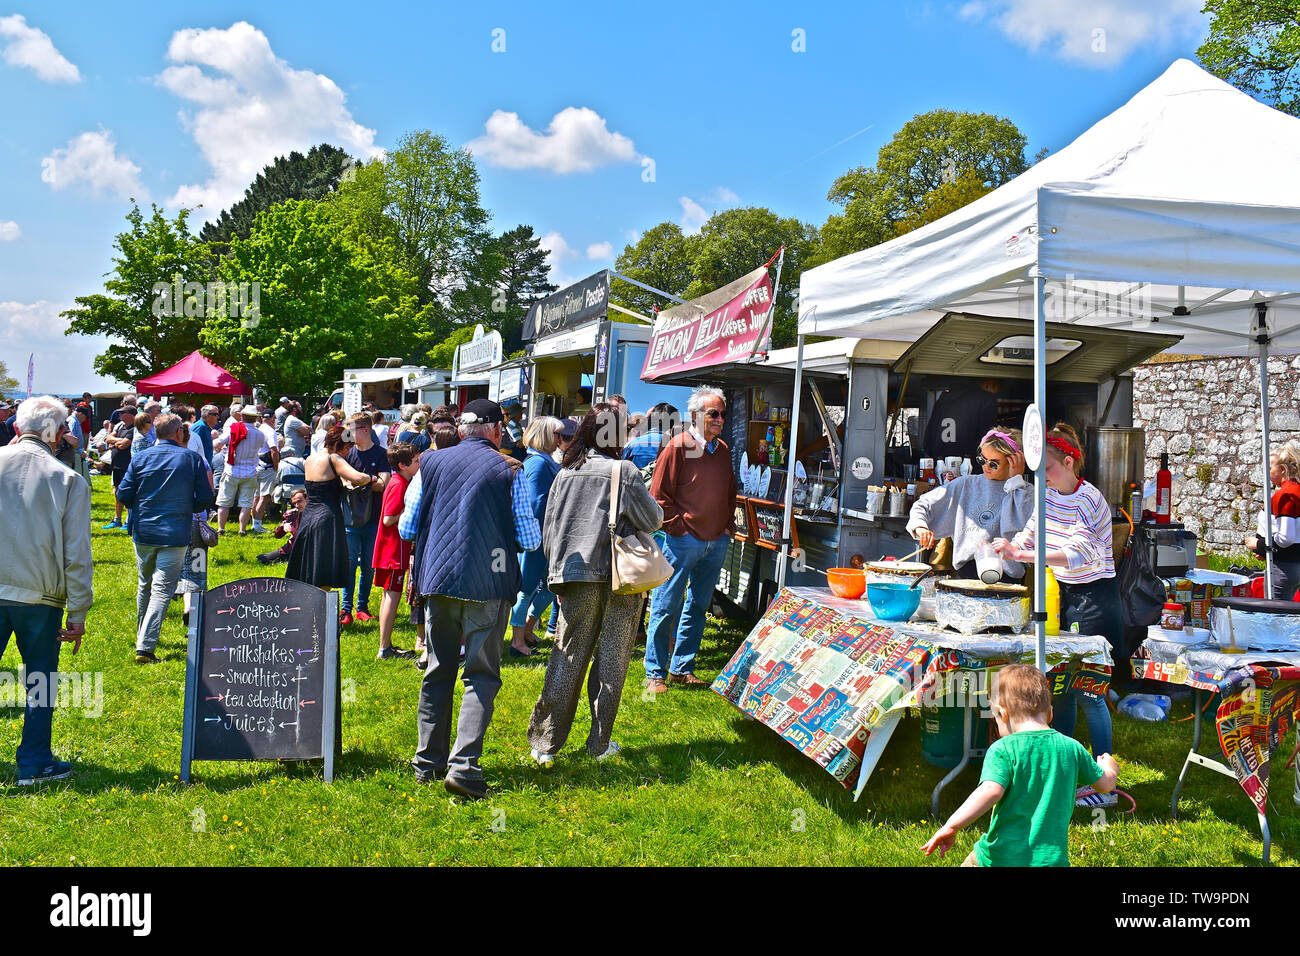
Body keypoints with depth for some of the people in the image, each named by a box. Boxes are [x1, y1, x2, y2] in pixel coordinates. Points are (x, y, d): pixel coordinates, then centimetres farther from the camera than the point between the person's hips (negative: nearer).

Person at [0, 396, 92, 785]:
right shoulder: (69, 480, -5)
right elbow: (77, 555, -5)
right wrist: (78, 612, 0)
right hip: (40, 596, -2)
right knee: (41, 680, 11)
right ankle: (34, 764, 18)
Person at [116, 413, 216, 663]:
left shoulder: (140, 458, 1)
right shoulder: (193, 459, -4)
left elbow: (124, 495, 1)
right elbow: (205, 499, -4)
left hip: (143, 532, 3)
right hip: (175, 535, -3)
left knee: (144, 585, 20)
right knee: (162, 590, -4)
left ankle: (142, 638, 36)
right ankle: (145, 647, -12)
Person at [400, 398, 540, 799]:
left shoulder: (430, 463, 5)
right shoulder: (509, 470, -4)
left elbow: (406, 528, 8)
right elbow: (530, 540, -3)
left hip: (437, 579, 4)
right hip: (489, 584, -3)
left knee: (438, 672, 15)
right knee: (482, 675, 3)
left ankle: (428, 761, 22)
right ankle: (463, 764, -7)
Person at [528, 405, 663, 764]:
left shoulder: (565, 474, 2)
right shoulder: (624, 472, -9)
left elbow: (548, 533, 6)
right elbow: (653, 520, -6)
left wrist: (560, 568, 18)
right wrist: (654, 508, 16)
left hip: (577, 578, 3)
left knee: (566, 660, 9)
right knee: (611, 662, 9)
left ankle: (545, 743, 13)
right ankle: (600, 743, 17)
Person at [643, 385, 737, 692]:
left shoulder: (723, 450, 13)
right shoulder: (678, 446, -7)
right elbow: (659, 494, -8)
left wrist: (728, 525, 13)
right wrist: (679, 526, -11)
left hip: (716, 542, 7)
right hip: (683, 540, -7)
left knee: (697, 607, 13)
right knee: (666, 607, -2)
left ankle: (681, 668, 23)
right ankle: (655, 673, 7)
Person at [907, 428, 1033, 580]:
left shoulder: (1026, 491, 8)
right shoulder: (967, 485, 17)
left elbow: (1018, 526, -12)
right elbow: (923, 504, 19)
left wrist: (1015, 478, -3)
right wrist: (920, 527, -4)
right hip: (965, 569, 3)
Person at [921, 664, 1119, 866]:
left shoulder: (1003, 749, -10)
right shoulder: (1072, 747, 6)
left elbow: (991, 791, -24)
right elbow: (1106, 783, 19)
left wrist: (950, 827, -21)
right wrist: (1110, 767, 42)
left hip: (1002, 857, -3)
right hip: (1052, 857, 3)